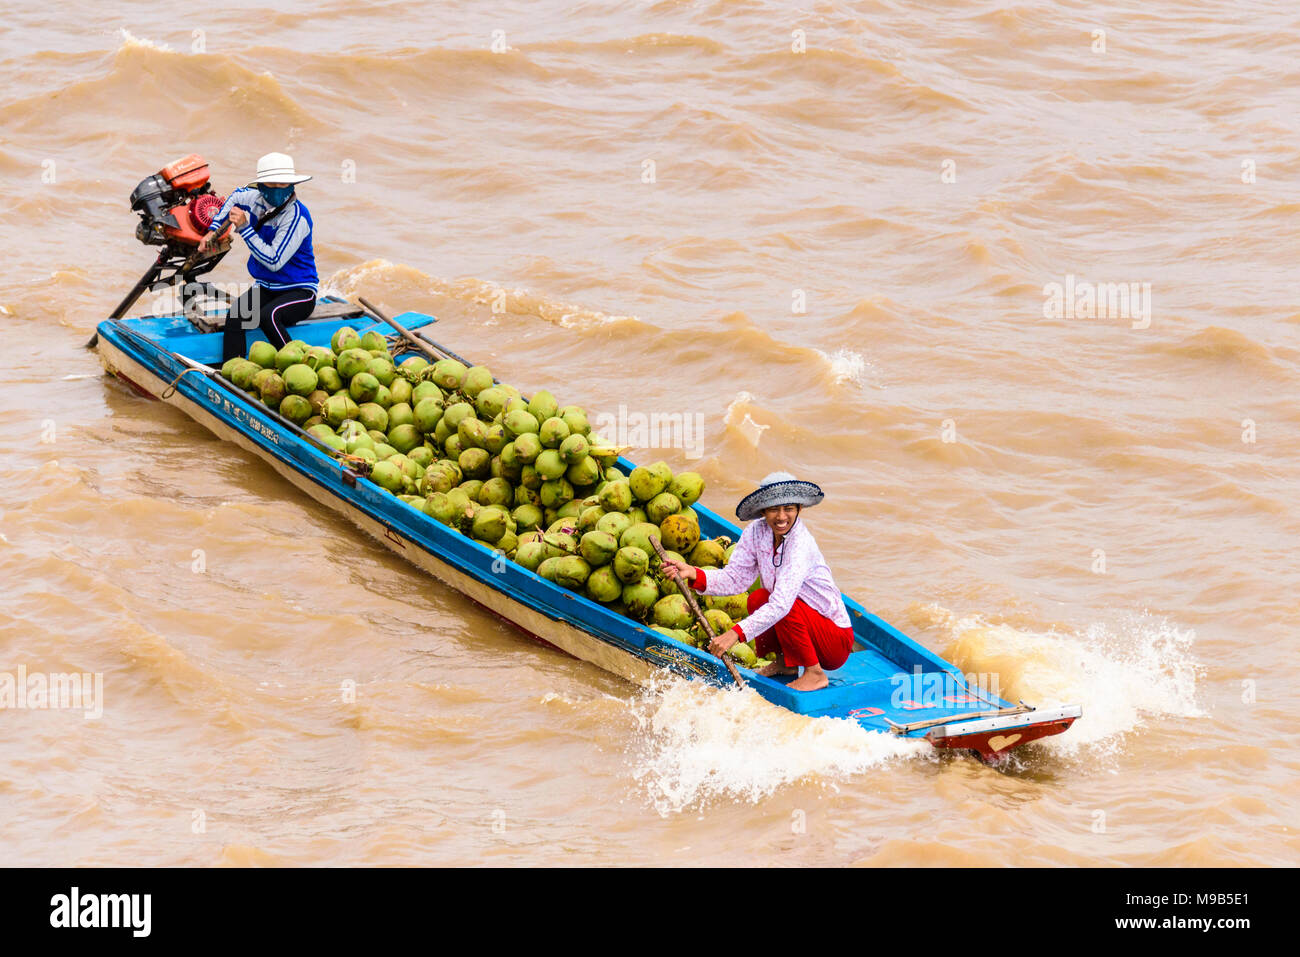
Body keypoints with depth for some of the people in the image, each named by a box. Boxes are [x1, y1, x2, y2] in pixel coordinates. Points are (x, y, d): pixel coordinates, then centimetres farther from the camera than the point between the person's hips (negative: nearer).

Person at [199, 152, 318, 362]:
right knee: (236, 314, -26)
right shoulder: (255, 197, 1)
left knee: (268, 315, -37)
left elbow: (274, 261, -25)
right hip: (265, 287, 6)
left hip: (299, 290, -6)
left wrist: (244, 227, -24)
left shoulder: (297, 216, -20)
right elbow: (235, 197, 28)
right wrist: (213, 231, 20)